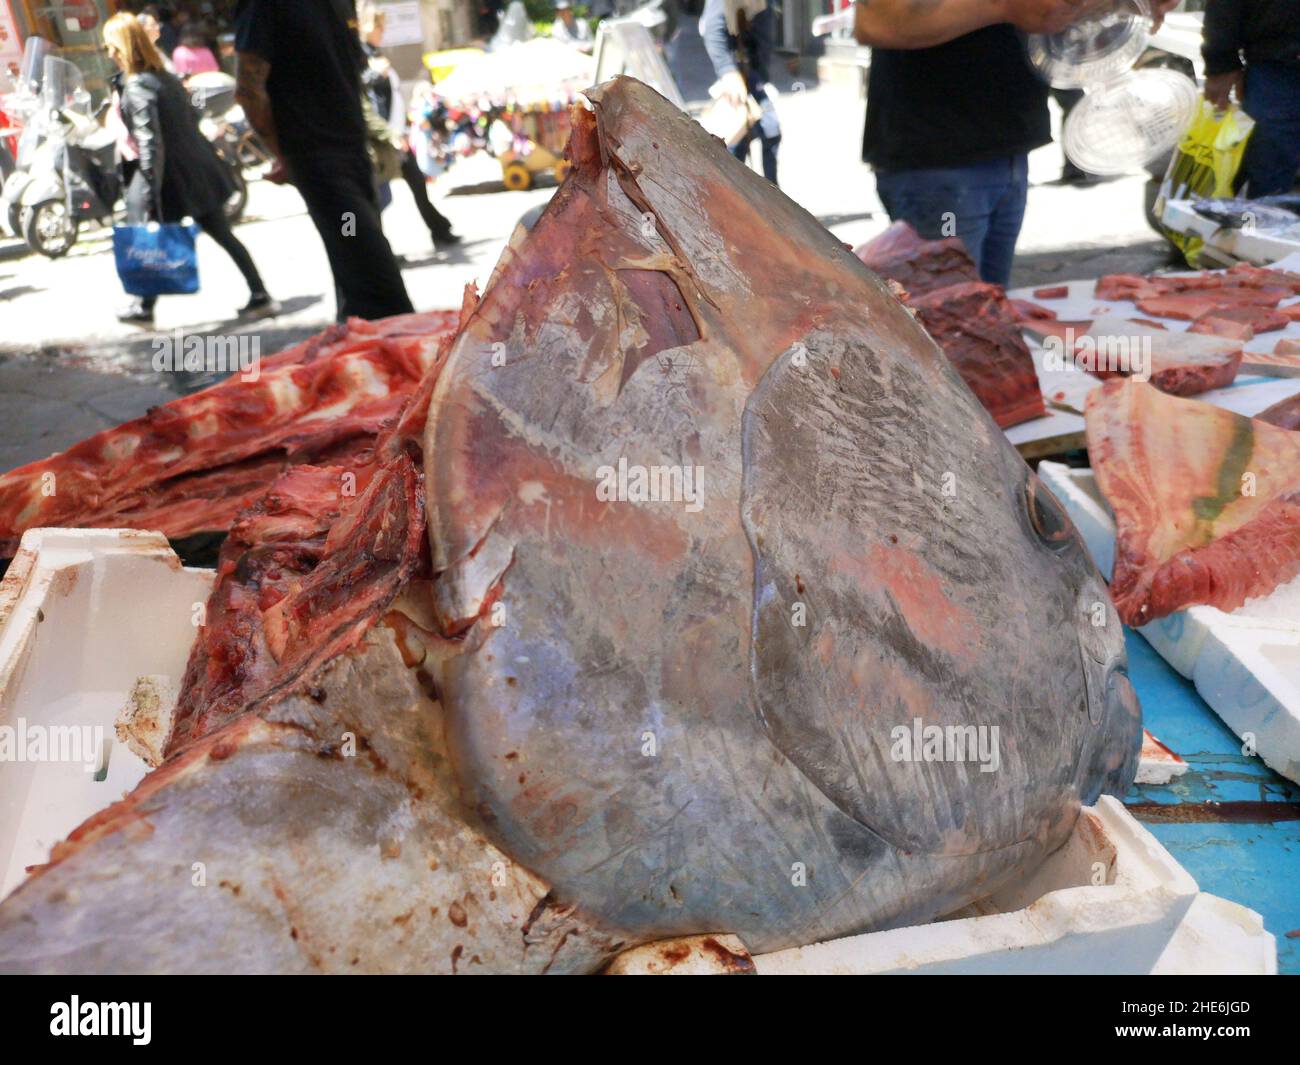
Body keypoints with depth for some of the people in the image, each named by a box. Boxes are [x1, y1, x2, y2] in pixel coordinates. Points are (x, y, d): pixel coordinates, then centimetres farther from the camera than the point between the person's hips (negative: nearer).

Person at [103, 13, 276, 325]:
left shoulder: (136, 87, -15)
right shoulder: (165, 76, 9)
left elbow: (150, 144, -22)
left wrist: (150, 198, -21)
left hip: (171, 177, -7)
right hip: (198, 169, 7)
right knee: (223, 234, 10)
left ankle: (144, 308, 22)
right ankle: (260, 296, 9)